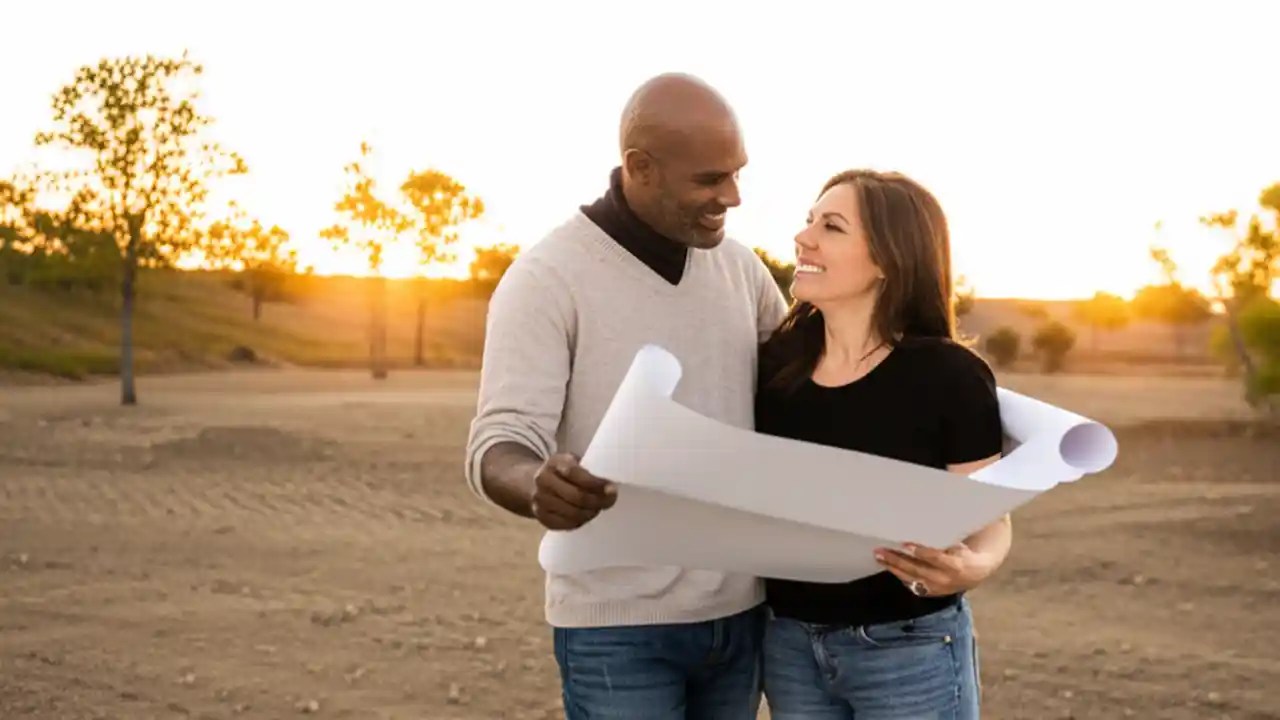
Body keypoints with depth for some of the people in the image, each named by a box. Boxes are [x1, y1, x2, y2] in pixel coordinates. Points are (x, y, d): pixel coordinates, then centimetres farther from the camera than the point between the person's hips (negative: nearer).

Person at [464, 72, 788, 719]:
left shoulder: (741, 267, 6)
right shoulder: (547, 278, -10)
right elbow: (499, 449, -17)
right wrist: (538, 487, -39)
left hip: (739, 611, 5)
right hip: (618, 626, -5)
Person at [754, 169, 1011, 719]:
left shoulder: (949, 375, -12)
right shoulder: (776, 360, -1)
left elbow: (990, 519, -8)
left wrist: (971, 567, -27)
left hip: (910, 651, -4)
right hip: (789, 644, 4)